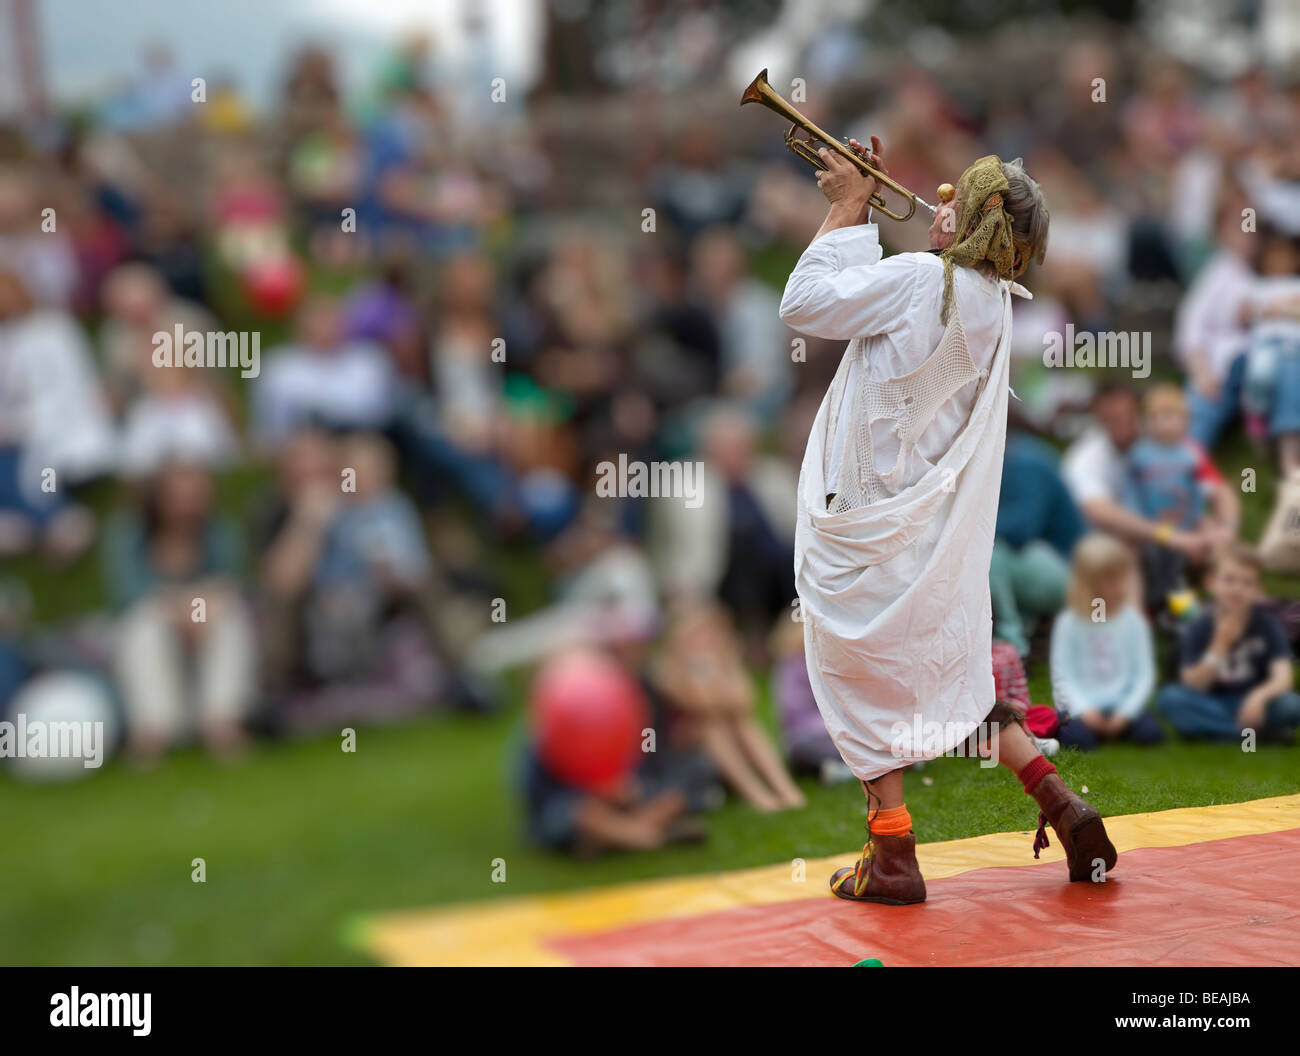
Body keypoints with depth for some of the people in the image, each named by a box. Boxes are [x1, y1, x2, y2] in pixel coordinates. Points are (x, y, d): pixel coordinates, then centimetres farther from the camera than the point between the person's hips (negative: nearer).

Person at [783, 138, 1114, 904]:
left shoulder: (923, 280, -19)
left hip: (870, 521, -8)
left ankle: (893, 860, 9)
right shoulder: (993, 303, 7)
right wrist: (863, 209, 16)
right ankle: (1061, 805, 13)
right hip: (940, 522, 8)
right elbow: (866, 298, 19)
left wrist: (848, 208, -6)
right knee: (957, 669, 18)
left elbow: (807, 302, -15)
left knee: (860, 682, 5)